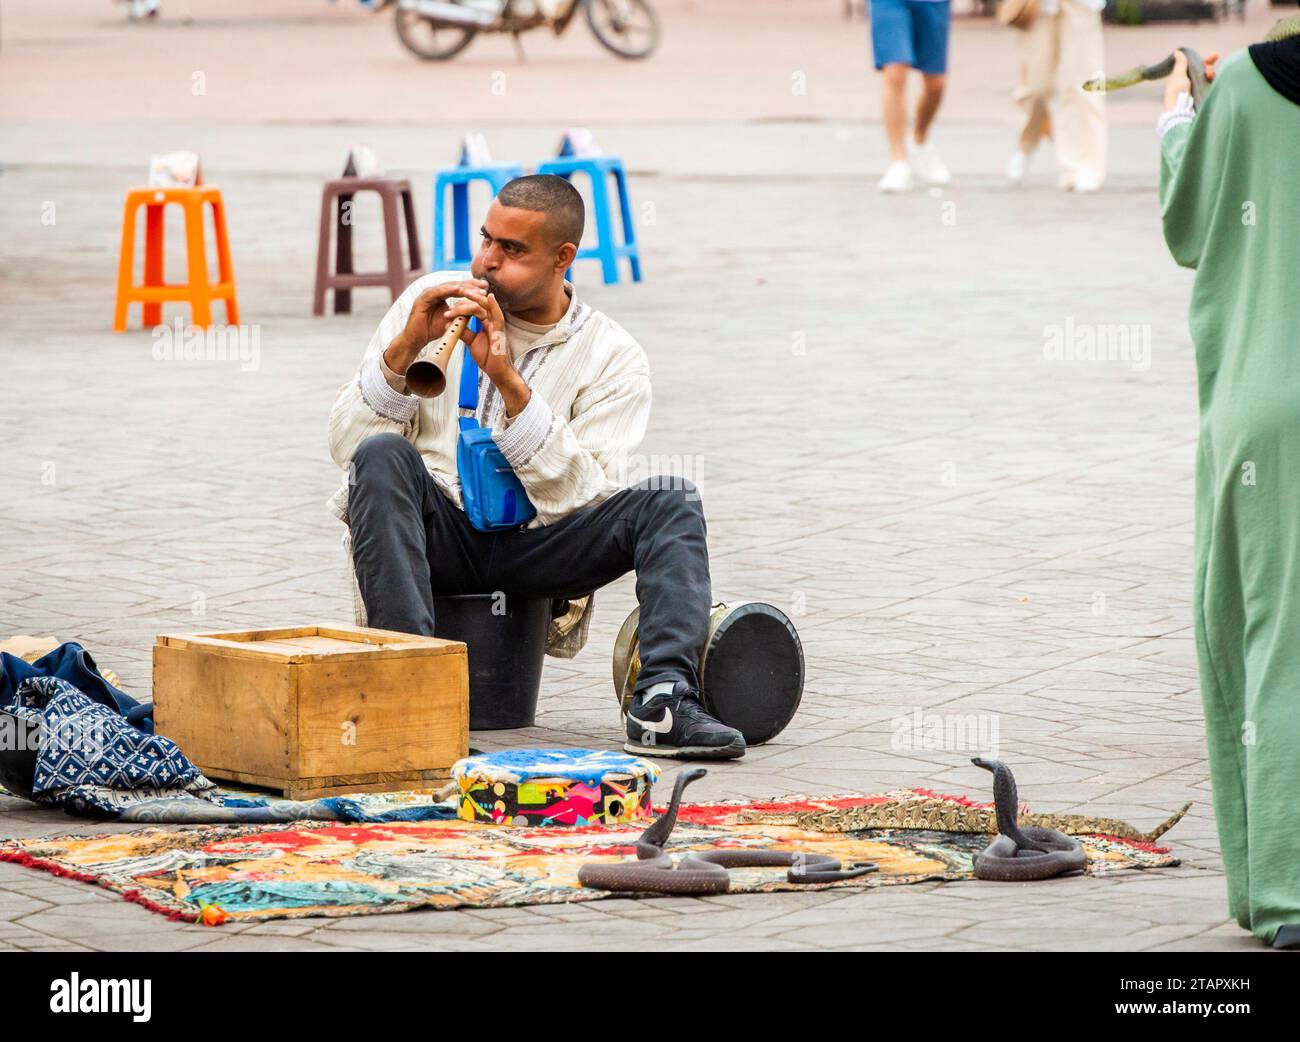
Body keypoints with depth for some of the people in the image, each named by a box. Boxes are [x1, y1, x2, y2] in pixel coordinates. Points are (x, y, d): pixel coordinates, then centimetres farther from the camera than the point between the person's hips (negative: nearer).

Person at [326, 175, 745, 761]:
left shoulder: (613, 358, 0)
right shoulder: (432, 302, 5)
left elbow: (582, 497, -14)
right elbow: (345, 444, 0)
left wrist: (508, 379, -21)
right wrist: (404, 348, -16)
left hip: (534, 548, 0)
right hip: (436, 532, 0)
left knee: (671, 499, -22)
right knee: (382, 456, -32)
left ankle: (663, 702, -37)